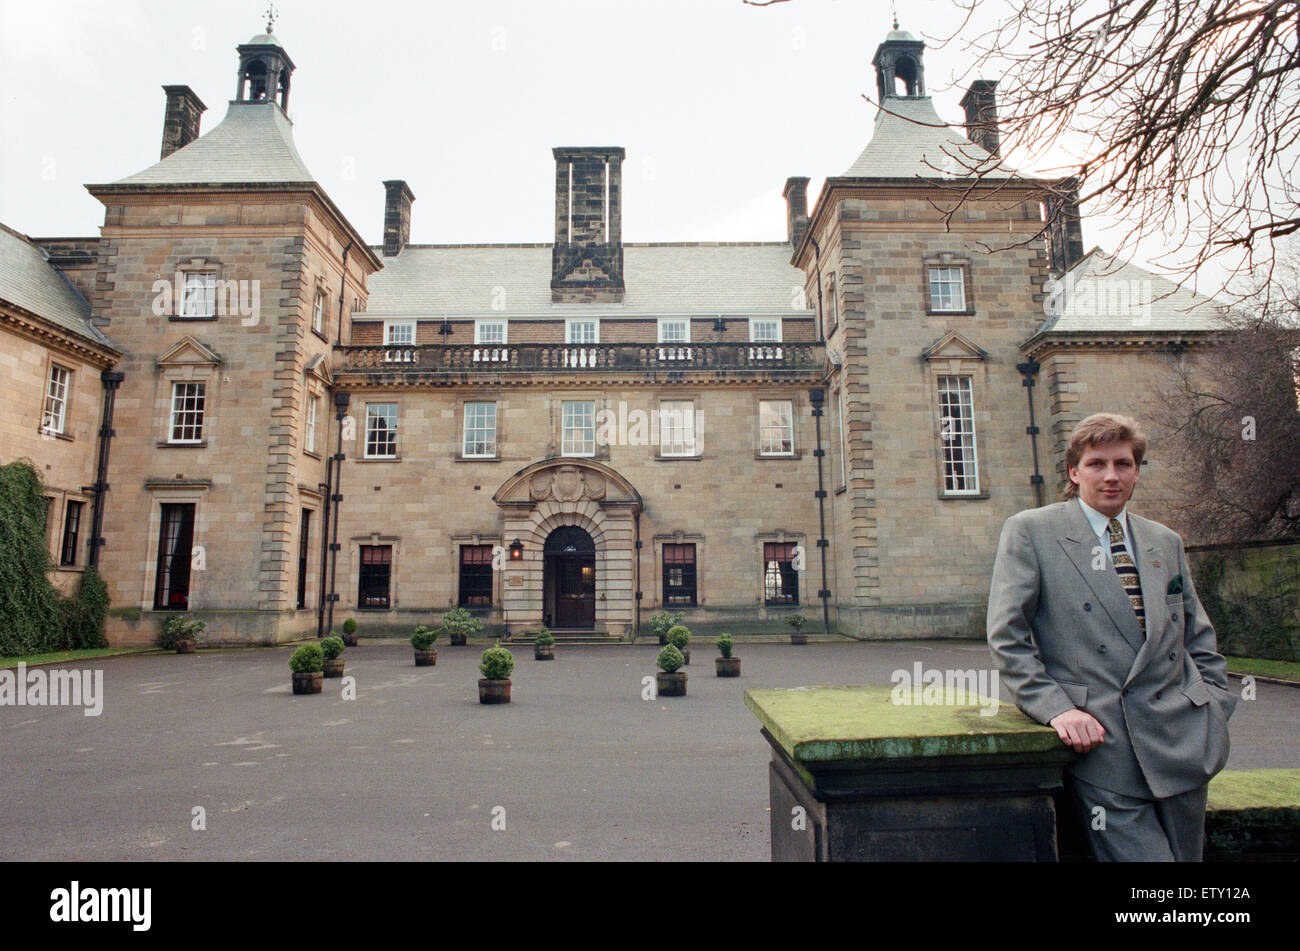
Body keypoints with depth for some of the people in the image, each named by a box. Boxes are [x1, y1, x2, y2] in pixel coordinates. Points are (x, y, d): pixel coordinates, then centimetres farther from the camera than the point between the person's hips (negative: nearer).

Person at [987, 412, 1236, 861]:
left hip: (1182, 740, 5)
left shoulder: (1167, 542, 14)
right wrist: (1056, 706, -16)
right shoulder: (1029, 530, -3)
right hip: (1102, 743, -5)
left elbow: (1199, 640, 20)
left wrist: (1213, 709, 7)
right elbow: (1007, 636, -7)